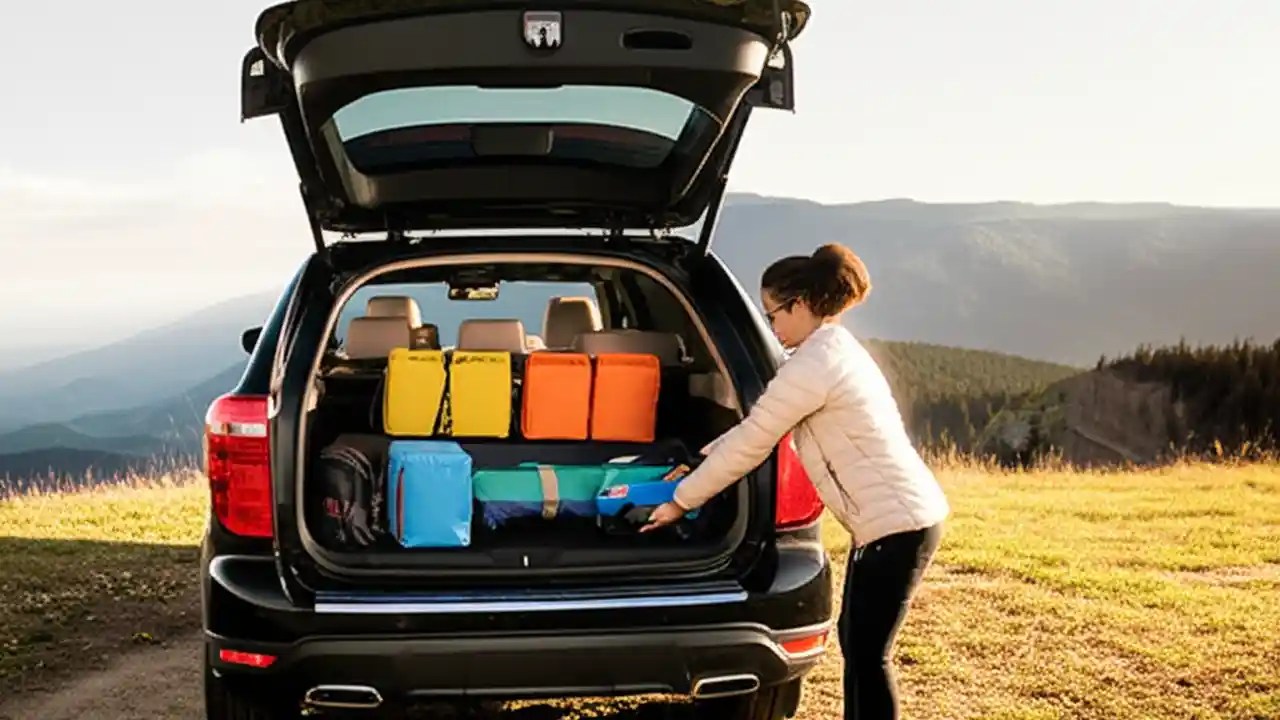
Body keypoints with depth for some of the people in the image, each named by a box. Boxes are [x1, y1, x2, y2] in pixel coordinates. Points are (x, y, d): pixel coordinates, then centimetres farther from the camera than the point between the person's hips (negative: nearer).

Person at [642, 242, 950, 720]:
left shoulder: (814, 363, -18)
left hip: (898, 524, -10)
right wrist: (700, 459, 18)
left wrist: (681, 501, -6)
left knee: (868, 655, -1)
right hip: (895, 518, 10)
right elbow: (759, 424, 20)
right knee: (855, 642, 17)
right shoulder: (833, 348, 13)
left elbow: (752, 443, -15)